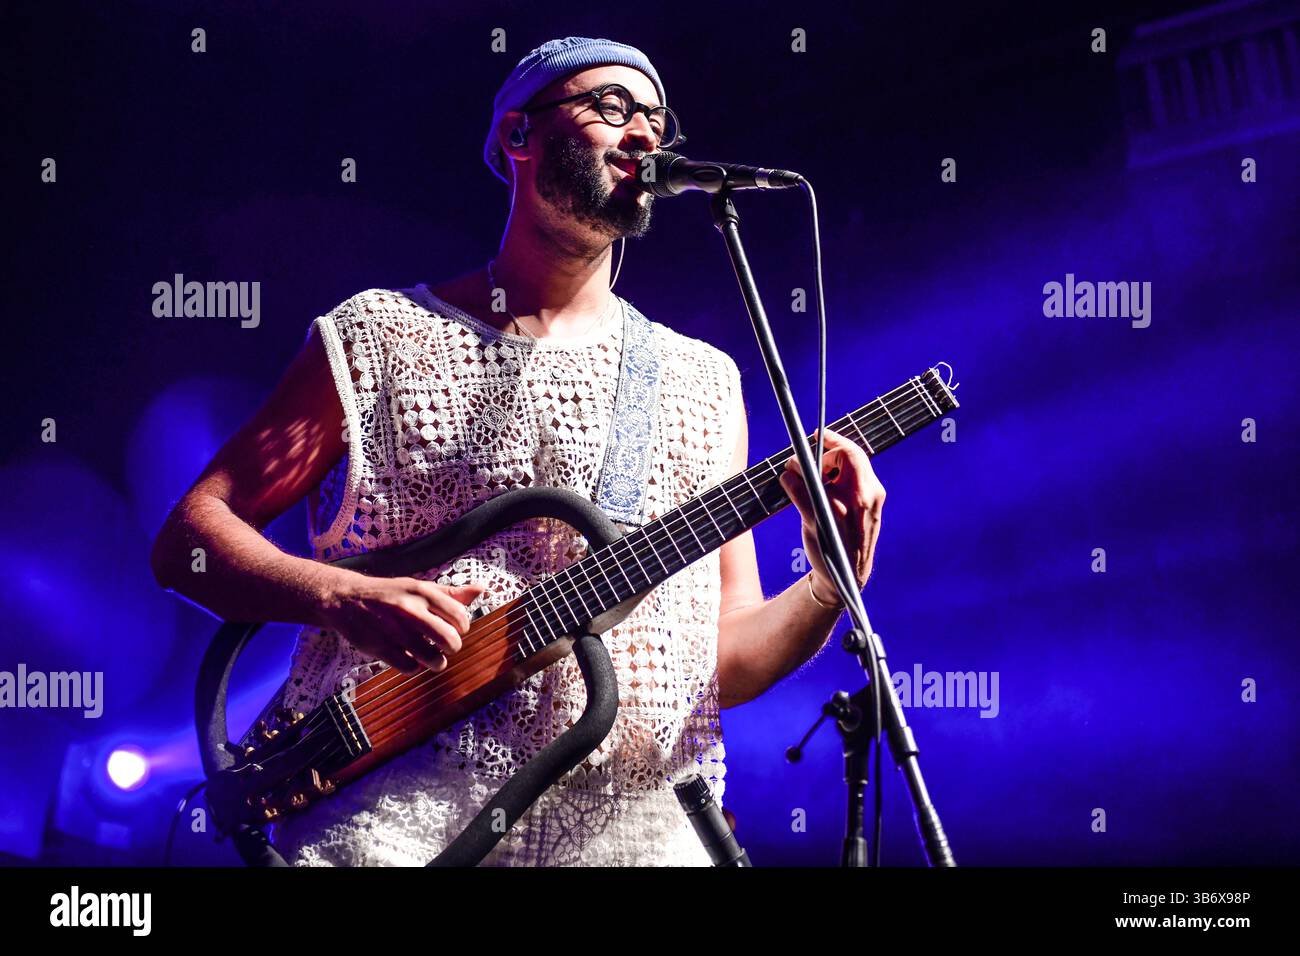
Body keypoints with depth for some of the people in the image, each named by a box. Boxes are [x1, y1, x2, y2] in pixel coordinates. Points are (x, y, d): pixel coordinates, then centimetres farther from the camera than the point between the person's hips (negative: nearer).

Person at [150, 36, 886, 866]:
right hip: (392, 808, -4)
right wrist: (338, 596, -13)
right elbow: (189, 534, 4)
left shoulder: (704, 383, 15)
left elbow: (726, 657, 13)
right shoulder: (378, 337, 8)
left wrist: (829, 590, -6)